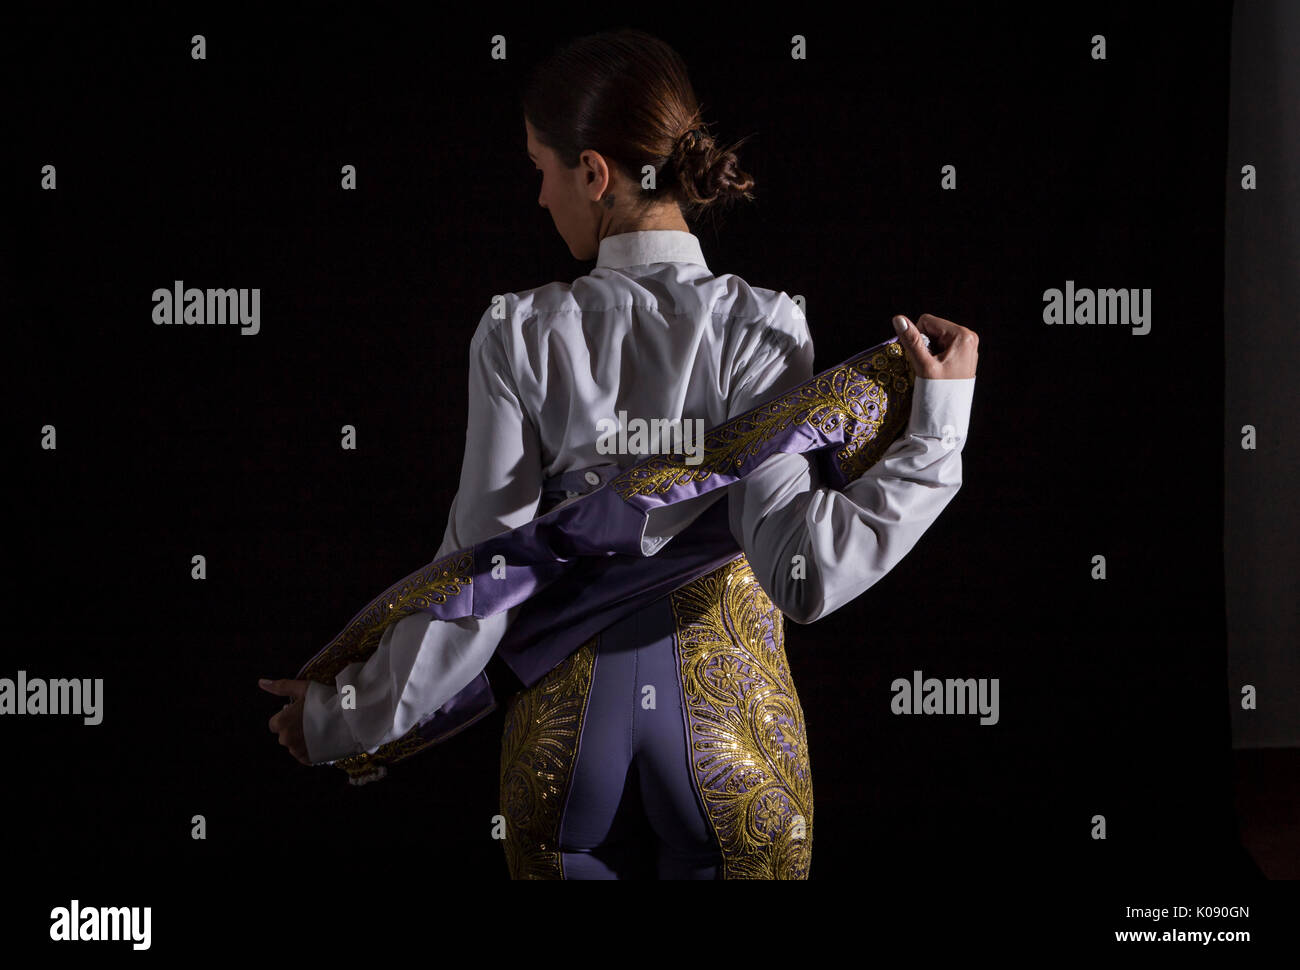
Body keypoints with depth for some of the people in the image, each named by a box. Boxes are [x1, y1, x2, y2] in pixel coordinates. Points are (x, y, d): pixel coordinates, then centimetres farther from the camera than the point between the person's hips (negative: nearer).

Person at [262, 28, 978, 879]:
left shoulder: (522, 335, -8)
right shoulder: (757, 327, -11)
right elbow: (802, 567, -21)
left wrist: (350, 718, 4)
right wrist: (939, 425, -15)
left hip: (568, 708, 1)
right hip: (730, 720, -1)